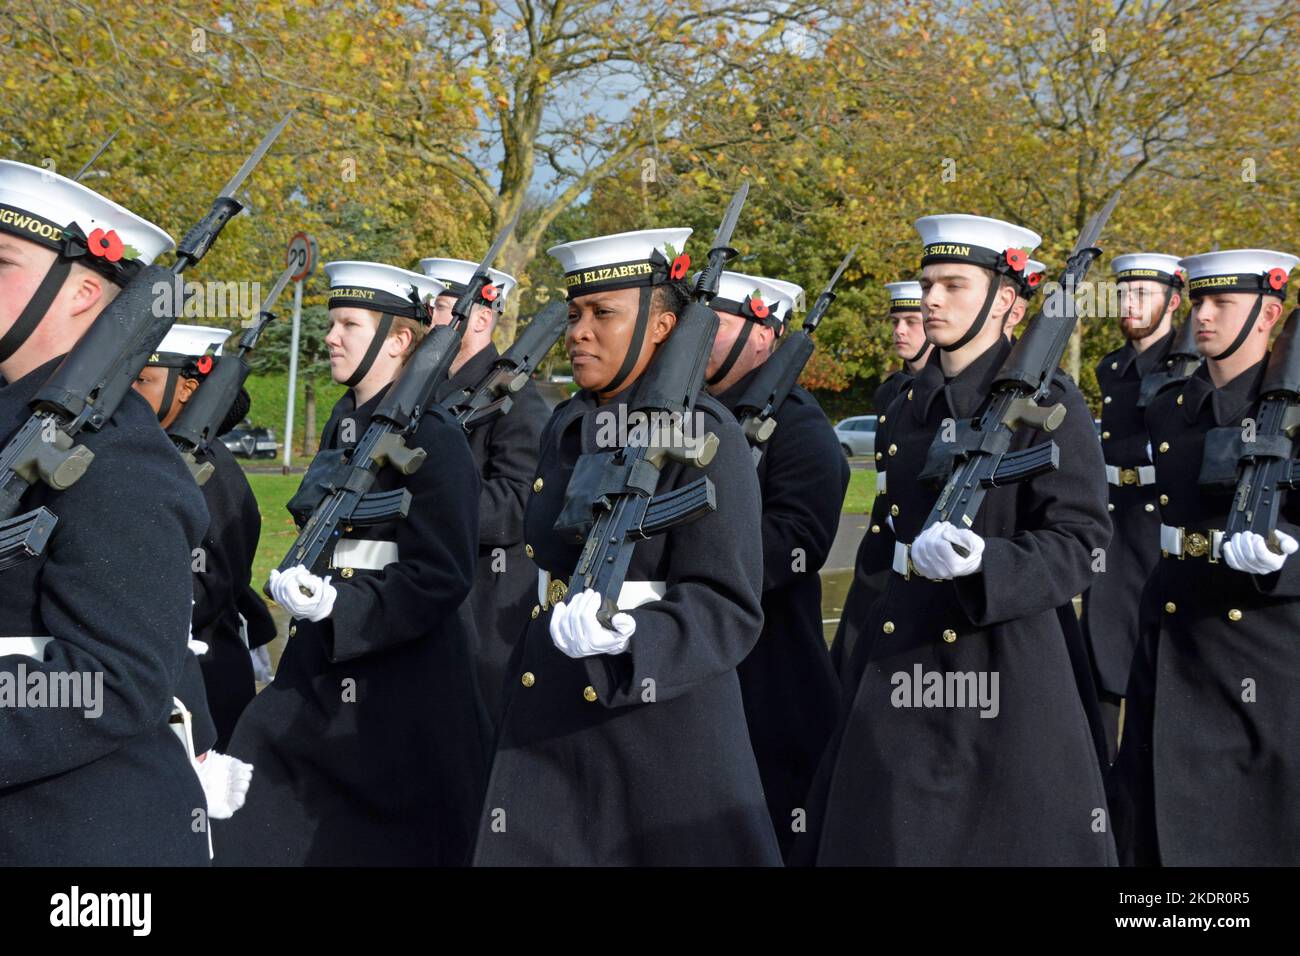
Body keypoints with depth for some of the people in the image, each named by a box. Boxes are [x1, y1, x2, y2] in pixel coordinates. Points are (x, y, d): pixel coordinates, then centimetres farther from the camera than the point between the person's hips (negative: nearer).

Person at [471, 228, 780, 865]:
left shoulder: (703, 435, -11)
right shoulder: (565, 430, 10)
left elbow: (728, 609, -17)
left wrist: (624, 636, -33)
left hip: (663, 734, -6)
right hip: (547, 729, 6)